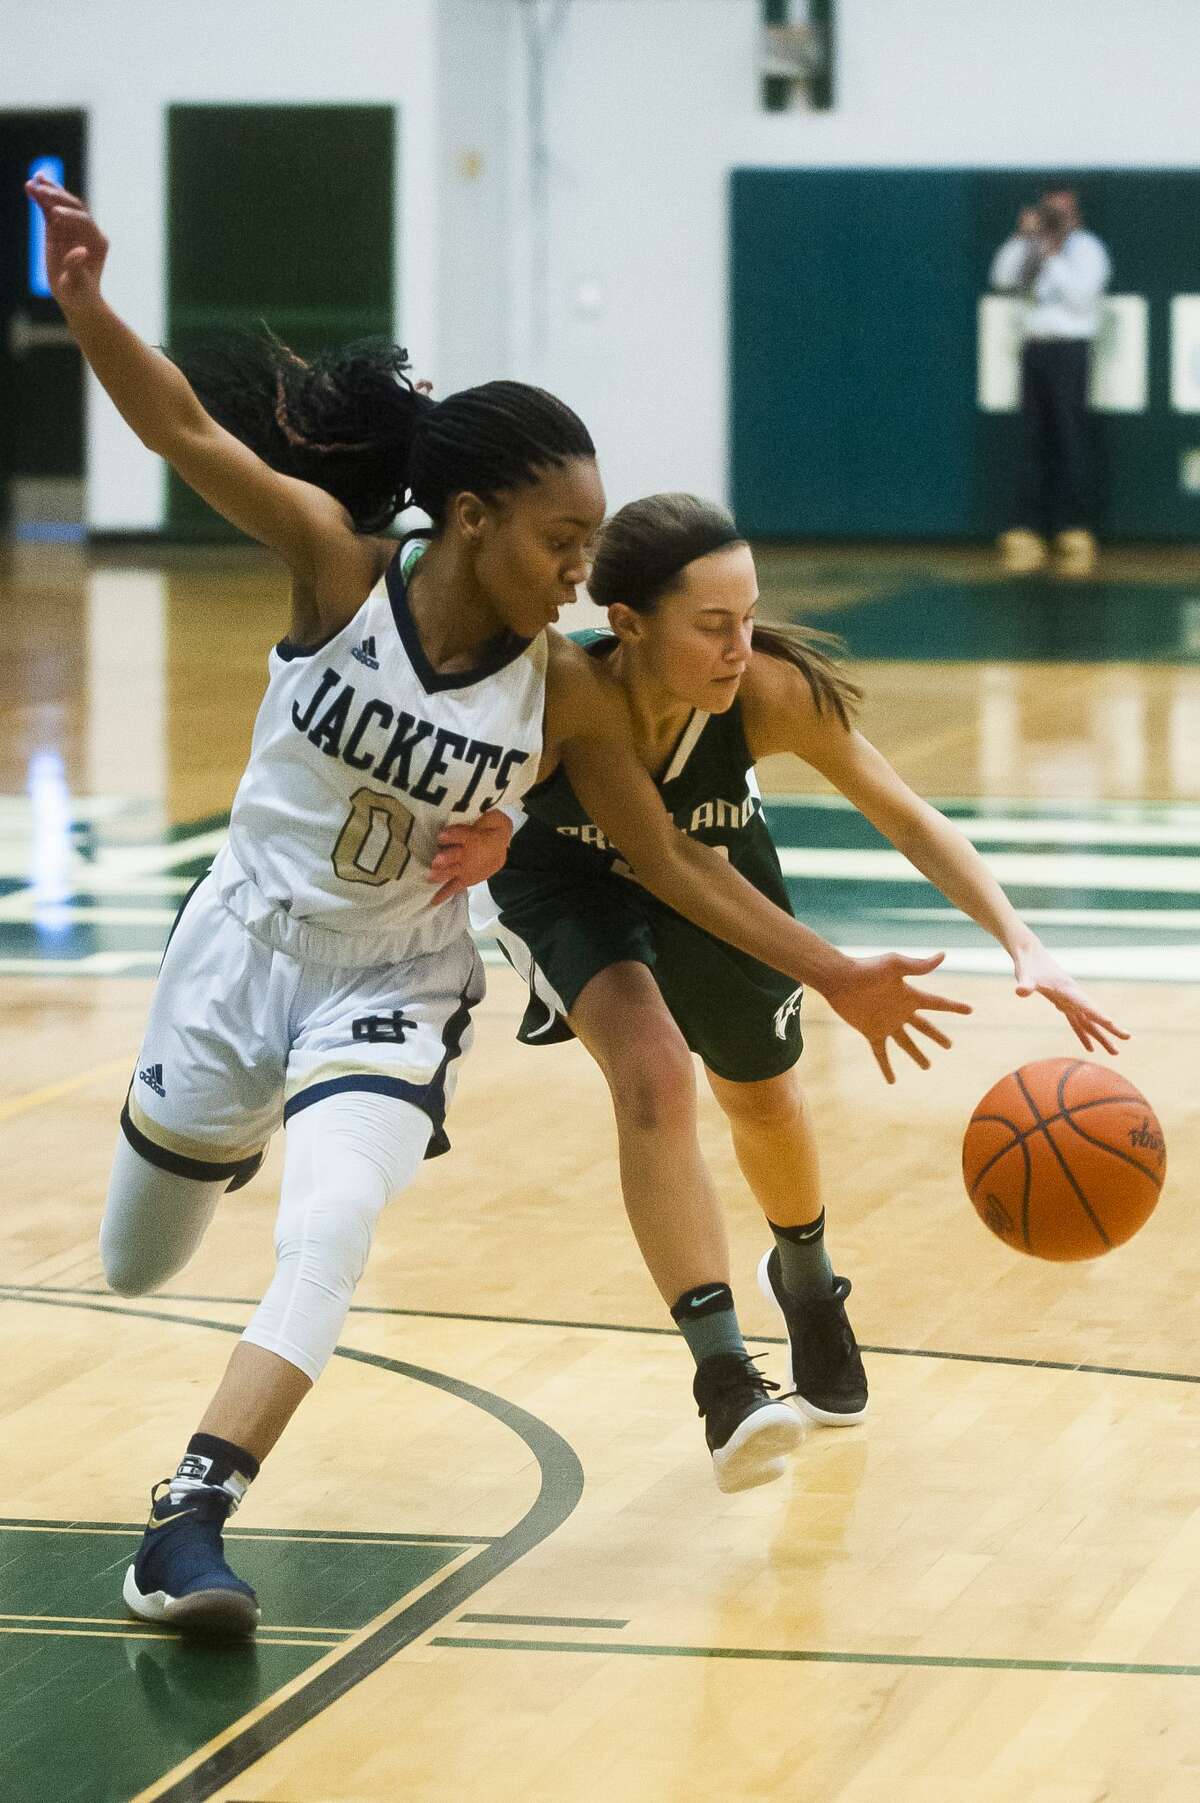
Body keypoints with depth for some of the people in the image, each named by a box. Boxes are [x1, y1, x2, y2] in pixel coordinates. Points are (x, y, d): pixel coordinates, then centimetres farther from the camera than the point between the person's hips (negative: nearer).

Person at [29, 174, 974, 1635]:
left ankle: (185, 1530, -25)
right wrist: (85, 302, -43)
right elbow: (189, 429, -27)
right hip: (245, 948, 0)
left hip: (393, 987, 0)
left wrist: (834, 976, -7)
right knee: (136, 1268, 18)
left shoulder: (564, 693, -12)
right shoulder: (340, 567, -18)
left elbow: (674, 862, -2)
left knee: (328, 1239, -27)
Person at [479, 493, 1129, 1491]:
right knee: (653, 1077, -29)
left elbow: (909, 820, -26)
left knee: (764, 1100, 22)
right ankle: (725, 1384, -27)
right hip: (568, 878, -3)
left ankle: (804, 1276, 57)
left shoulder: (773, 692, -36)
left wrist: (1023, 943, -36)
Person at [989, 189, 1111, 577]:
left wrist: (1052, 256, -11)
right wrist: (1022, 236, -2)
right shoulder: (1034, 249, 18)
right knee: (1034, 443, 3)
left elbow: (1081, 296, -12)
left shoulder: (1087, 249, 1)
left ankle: (1074, 533, -9)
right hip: (1034, 347, 6)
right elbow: (1002, 278, 5)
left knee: (1070, 441, -9)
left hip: (1069, 349, -6)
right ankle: (1027, 534, 1)